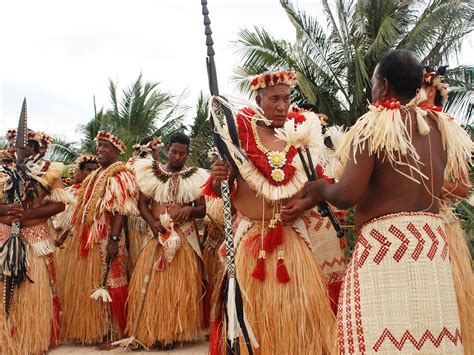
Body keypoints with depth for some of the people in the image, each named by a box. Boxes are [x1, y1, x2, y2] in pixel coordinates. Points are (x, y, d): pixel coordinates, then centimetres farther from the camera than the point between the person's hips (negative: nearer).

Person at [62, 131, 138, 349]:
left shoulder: (119, 176, -10)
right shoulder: (94, 177, 18)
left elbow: (120, 211, -18)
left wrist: (114, 239, -25)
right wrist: (80, 238, 18)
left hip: (106, 239, -9)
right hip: (88, 240, 9)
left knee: (105, 285, -4)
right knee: (86, 284, 13)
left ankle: (109, 333, 6)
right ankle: (90, 330, 24)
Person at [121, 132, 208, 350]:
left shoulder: (195, 177, 5)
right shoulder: (152, 172, 7)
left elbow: (203, 209, 5)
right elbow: (142, 203, 4)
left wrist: (189, 209, -17)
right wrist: (153, 222, -13)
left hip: (184, 237, -1)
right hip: (156, 234, 1)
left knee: (180, 284, -1)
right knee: (151, 282, -1)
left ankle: (174, 332, 8)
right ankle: (151, 331, 9)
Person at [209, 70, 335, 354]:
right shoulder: (240, 135, -1)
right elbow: (220, 190, 2)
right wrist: (218, 178, -19)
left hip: (293, 237, 2)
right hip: (250, 237, -1)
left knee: (298, 306, 2)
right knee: (254, 309, 5)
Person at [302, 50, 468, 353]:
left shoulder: (374, 126, -7)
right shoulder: (440, 129, 12)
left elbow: (349, 194, -15)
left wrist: (321, 189, 6)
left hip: (386, 239, -7)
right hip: (433, 235, 7)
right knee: (431, 329, 10)